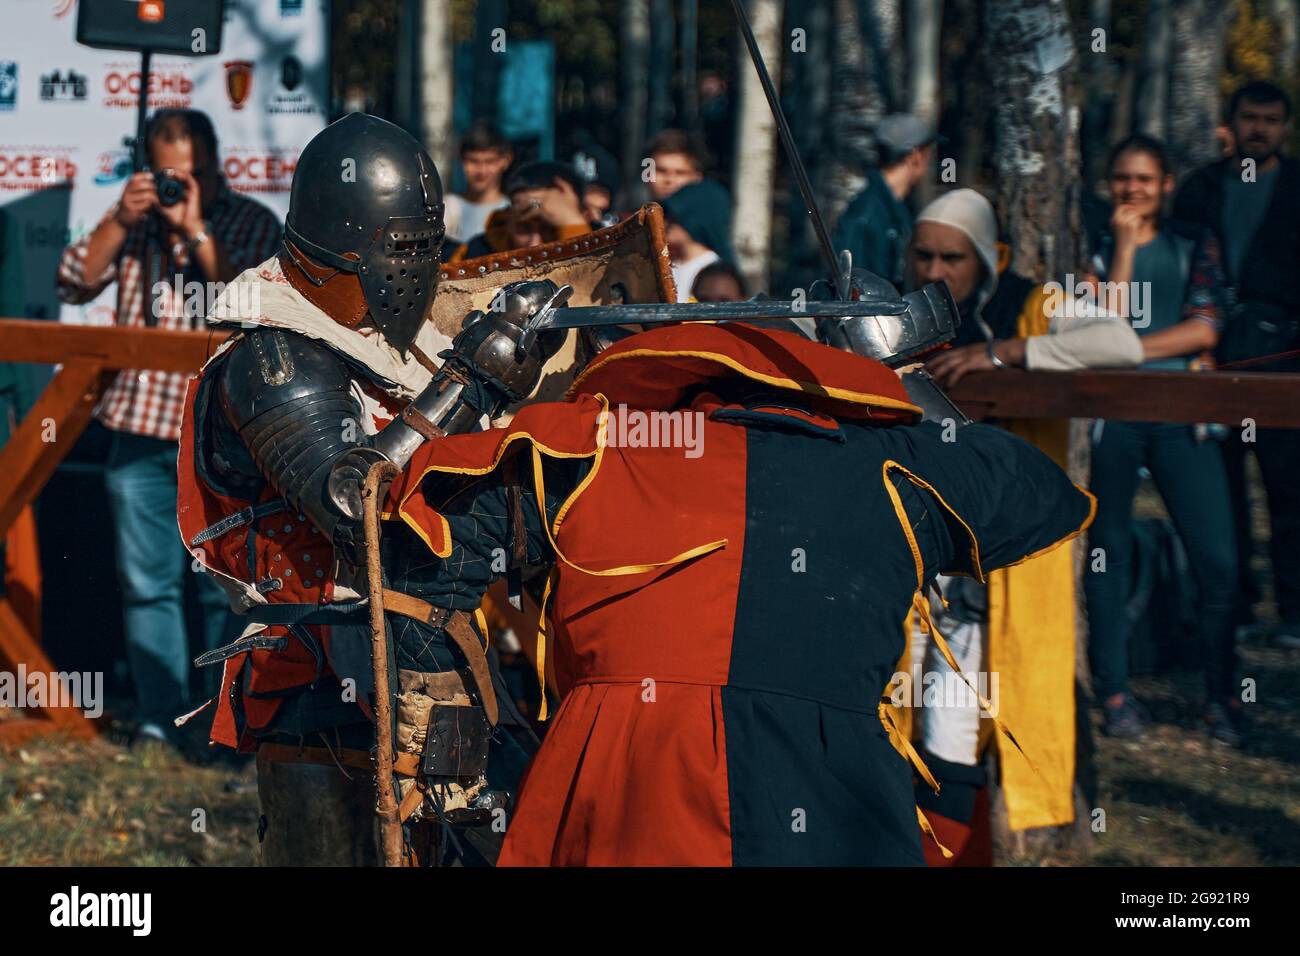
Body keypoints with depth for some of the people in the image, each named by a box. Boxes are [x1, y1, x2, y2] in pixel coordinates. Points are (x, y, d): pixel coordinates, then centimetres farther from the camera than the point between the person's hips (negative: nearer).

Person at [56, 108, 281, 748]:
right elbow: (75, 284, 3)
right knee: (147, 584, 6)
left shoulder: (252, 224, 1)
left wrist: (196, 231, -18)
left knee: (226, 588, 0)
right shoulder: (132, 217, 11)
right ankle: (158, 716, 12)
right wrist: (120, 222, -8)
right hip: (140, 427, 3)